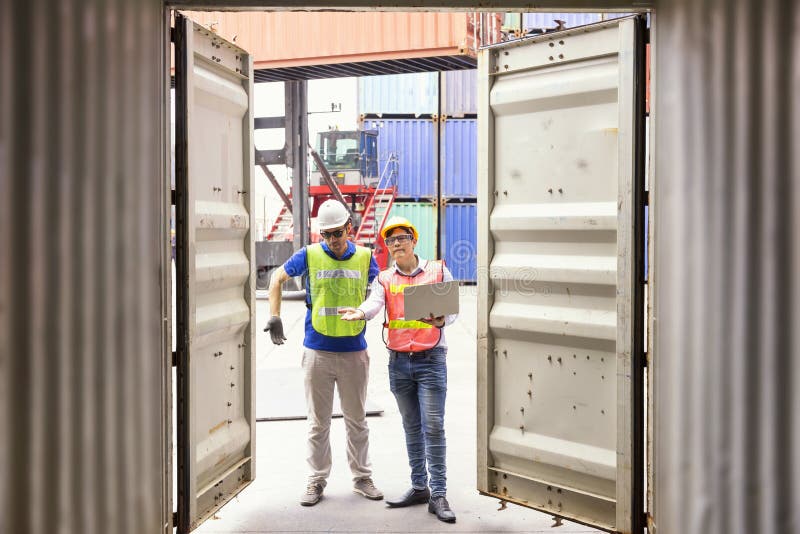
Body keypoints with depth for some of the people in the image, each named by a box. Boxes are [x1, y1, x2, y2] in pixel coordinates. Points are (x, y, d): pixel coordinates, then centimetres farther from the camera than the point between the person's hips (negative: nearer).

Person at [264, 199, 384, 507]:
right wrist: (274, 317, 4)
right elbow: (277, 278, 10)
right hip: (317, 352, -1)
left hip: (354, 352, 1)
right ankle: (317, 481, 19)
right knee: (318, 422, 8)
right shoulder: (309, 255, -2)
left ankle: (362, 477, 25)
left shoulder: (365, 257, 1)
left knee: (356, 420, 12)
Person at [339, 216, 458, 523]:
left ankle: (438, 495, -3)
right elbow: (374, 303, -12)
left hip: (431, 359, -3)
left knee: (433, 426, -8)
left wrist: (441, 320, -25)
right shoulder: (385, 279, 7)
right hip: (398, 361, 3)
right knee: (411, 427, 12)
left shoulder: (438, 271, 2)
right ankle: (419, 487, 22)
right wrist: (360, 313, -35)